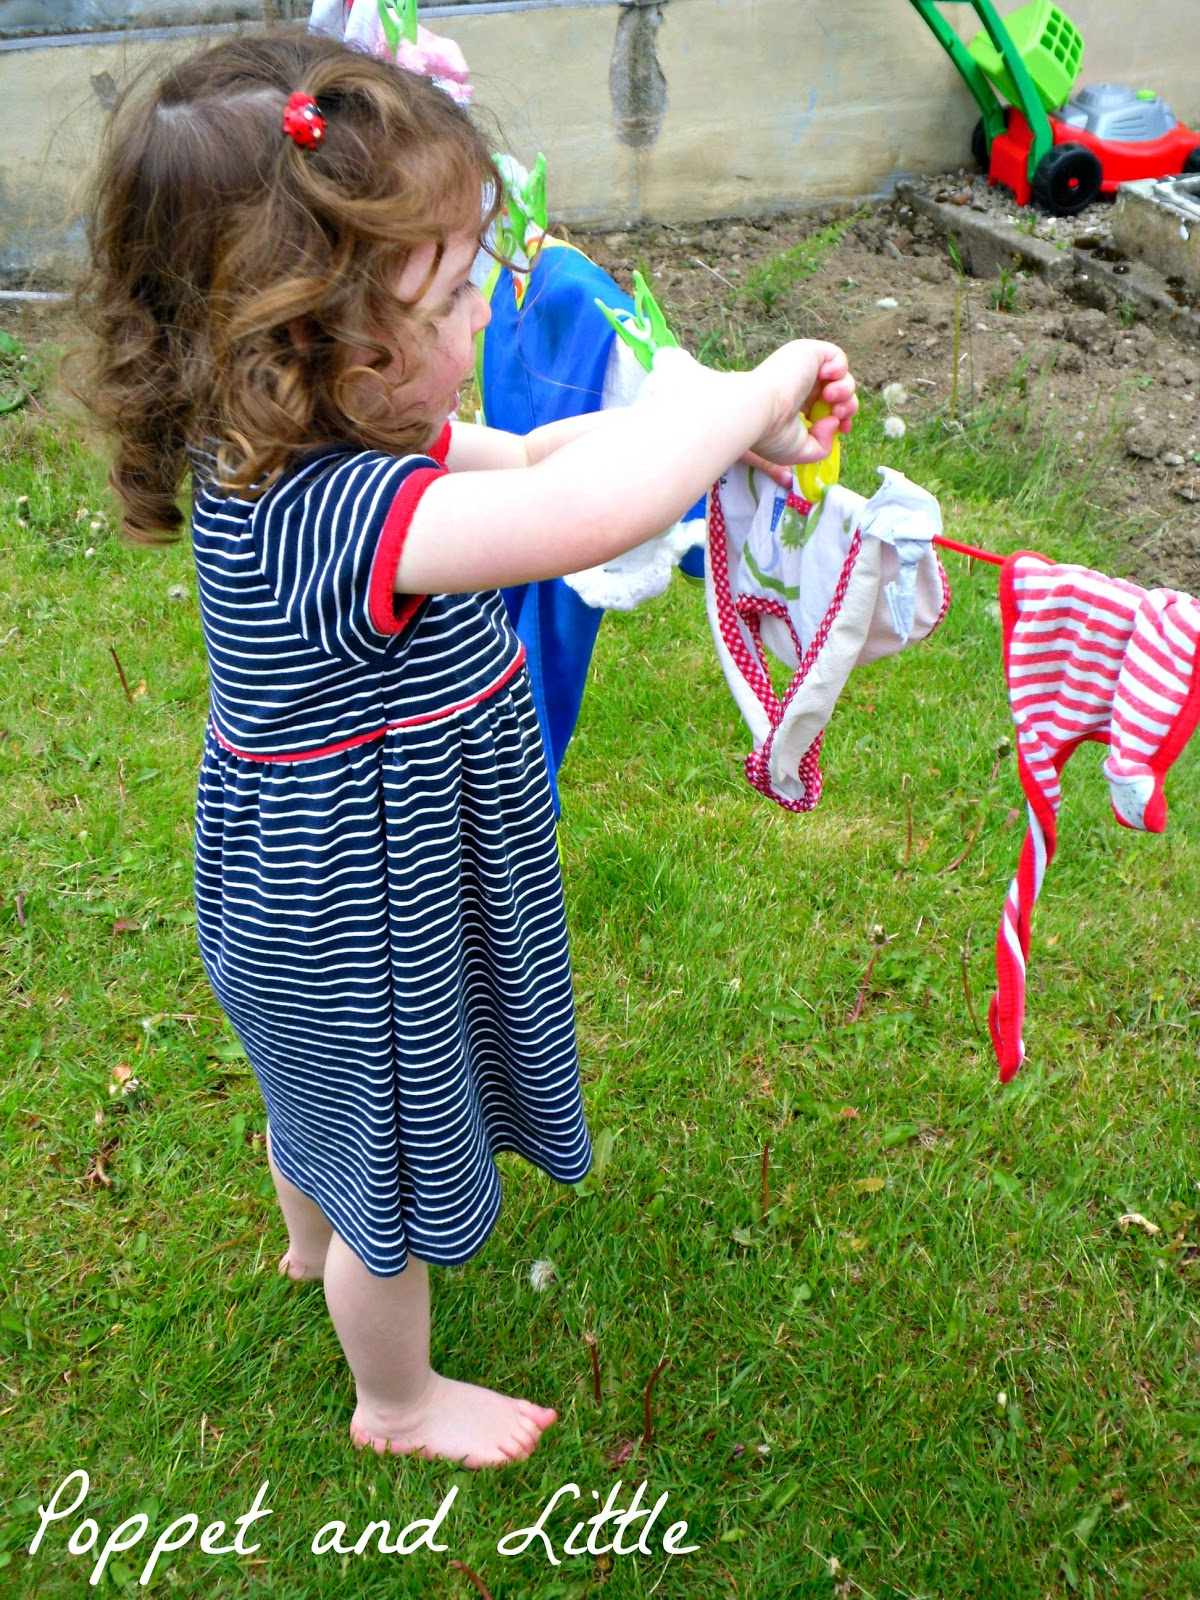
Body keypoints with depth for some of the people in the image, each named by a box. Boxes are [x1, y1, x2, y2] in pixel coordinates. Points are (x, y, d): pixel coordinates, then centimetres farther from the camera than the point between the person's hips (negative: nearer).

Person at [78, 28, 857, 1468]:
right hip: (358, 935, -9)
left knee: (323, 1097, 36)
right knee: (394, 1176, 18)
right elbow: (593, 509, -53)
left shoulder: (321, 445, -10)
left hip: (315, 897, 9)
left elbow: (535, 453, 1)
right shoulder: (322, 516, -40)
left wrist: (736, 422, -11)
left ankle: (315, 1238, 68)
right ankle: (396, 1401, 48)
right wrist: (752, 393, -33)